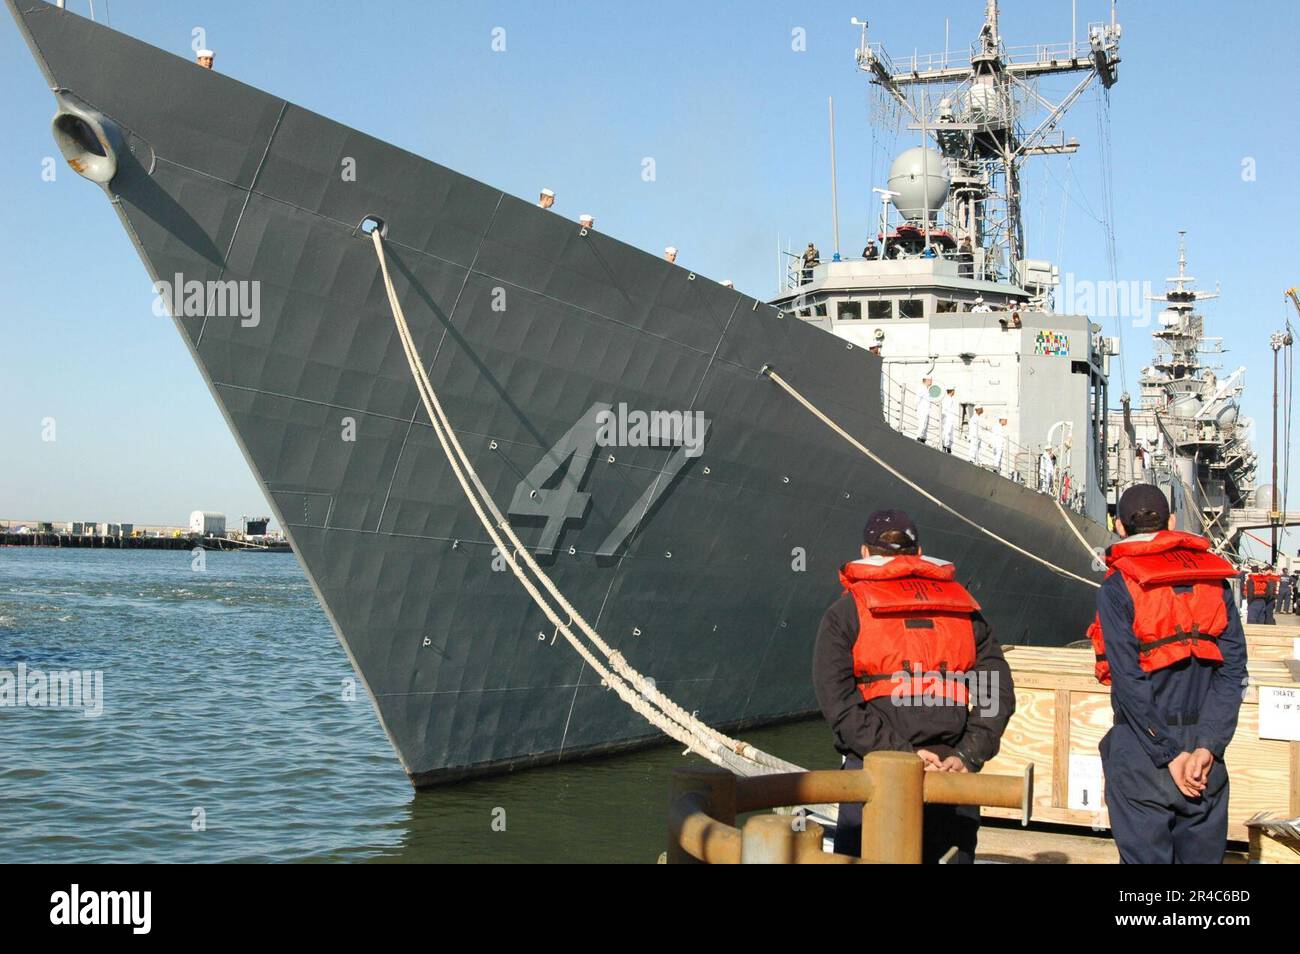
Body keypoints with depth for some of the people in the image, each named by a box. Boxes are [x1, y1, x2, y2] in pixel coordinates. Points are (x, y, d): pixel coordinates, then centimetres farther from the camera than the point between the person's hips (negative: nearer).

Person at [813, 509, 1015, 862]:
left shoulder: (846, 612, 5)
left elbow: (838, 703, -9)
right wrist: (967, 757, -3)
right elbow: (998, 692, 3)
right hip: (953, 781, 3)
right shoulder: (964, 607, 15)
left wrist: (900, 753, -12)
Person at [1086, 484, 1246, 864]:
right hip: (1203, 747, 4)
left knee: (1146, 856, 2)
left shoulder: (1118, 587, -7)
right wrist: (1207, 747, -8)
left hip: (1143, 754, -4)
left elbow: (1129, 680, -14)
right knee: (1203, 856, 13)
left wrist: (1168, 754, -10)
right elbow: (1232, 668, -3)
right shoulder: (1215, 580, 5)